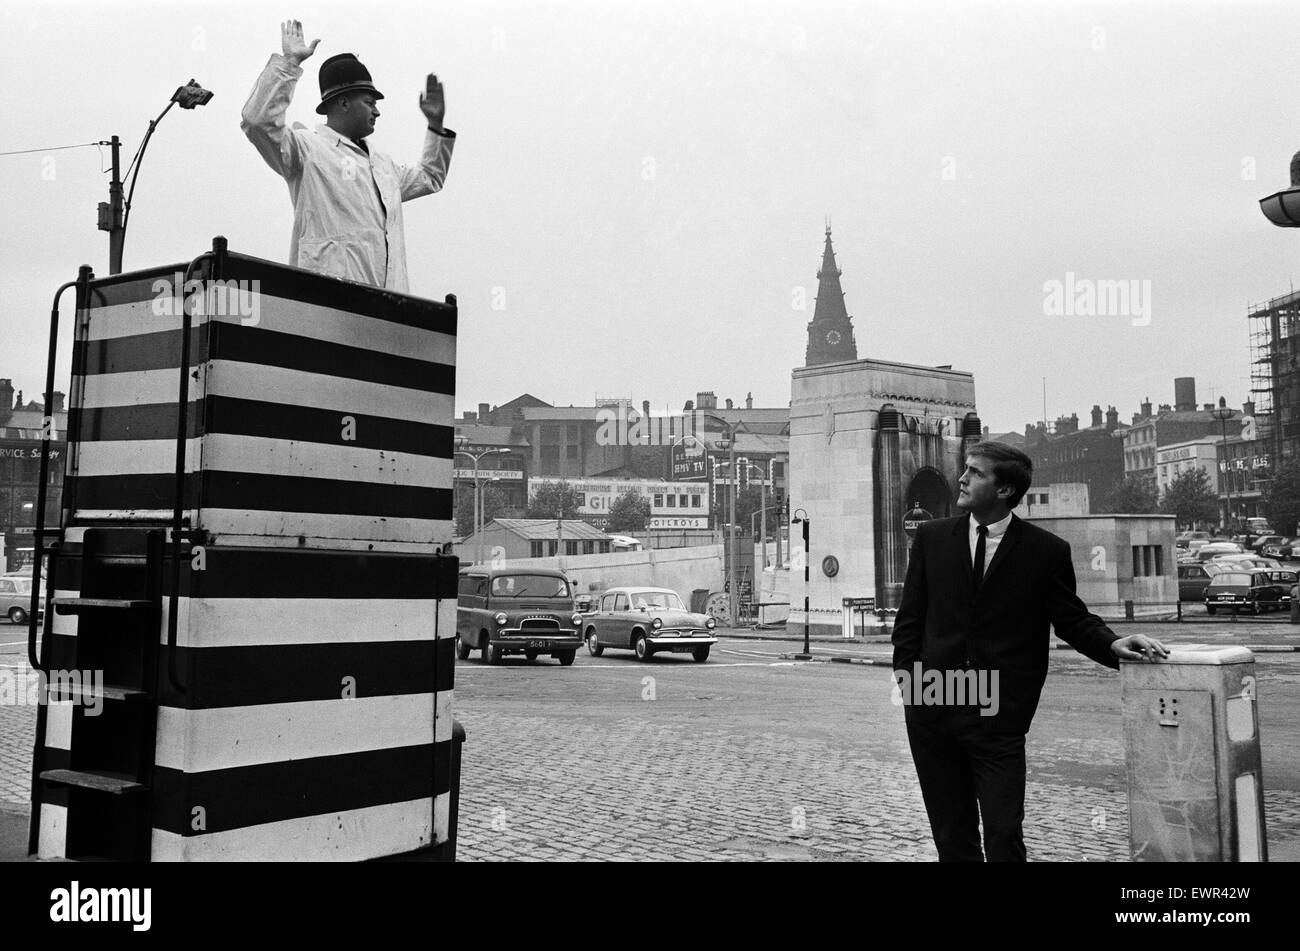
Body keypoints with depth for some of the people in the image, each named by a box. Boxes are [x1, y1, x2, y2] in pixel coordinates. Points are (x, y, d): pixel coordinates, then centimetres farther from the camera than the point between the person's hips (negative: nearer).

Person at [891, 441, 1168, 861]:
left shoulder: (1046, 551, -1)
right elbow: (910, 614, 10)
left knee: (1004, 836, -3)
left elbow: (1072, 619, 5)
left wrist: (1112, 644, -13)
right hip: (931, 710, 3)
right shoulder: (932, 537, 6)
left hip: (998, 717, -3)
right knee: (952, 835, 14)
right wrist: (906, 668, 0)